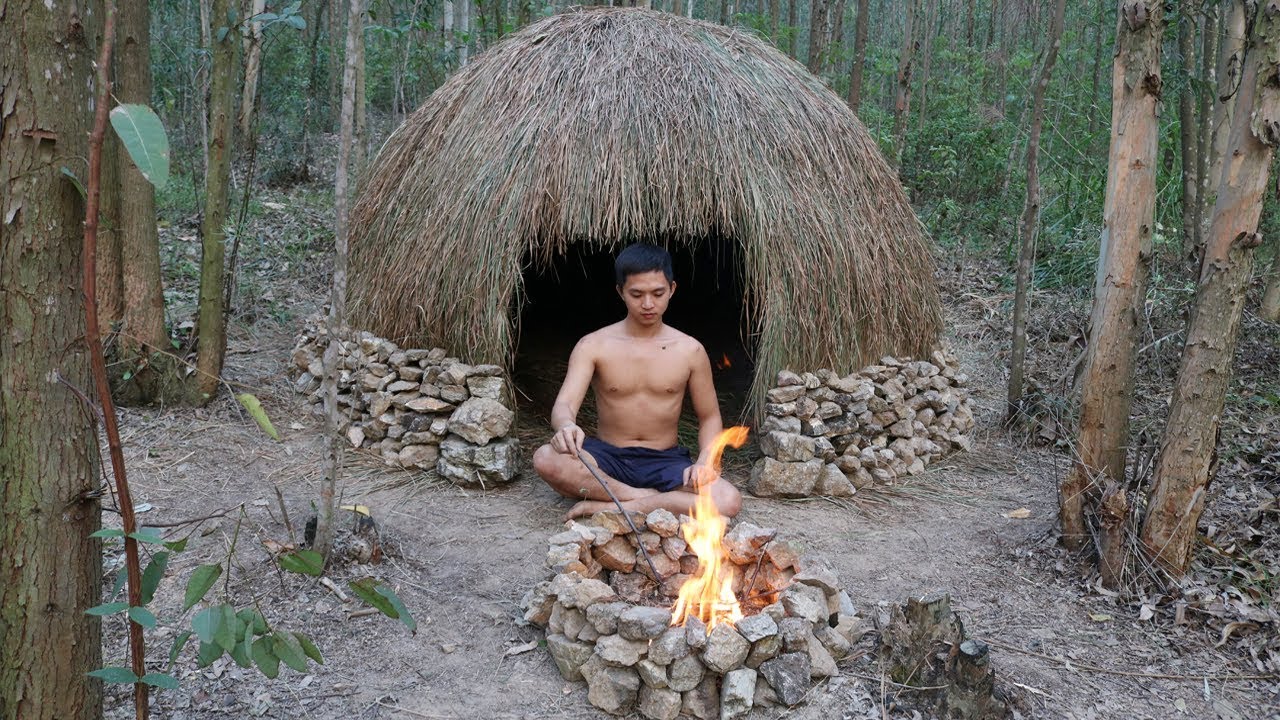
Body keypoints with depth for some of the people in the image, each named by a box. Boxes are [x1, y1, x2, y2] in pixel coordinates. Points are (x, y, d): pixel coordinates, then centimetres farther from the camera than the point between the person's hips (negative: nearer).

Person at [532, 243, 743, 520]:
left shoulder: (690, 351, 0)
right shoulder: (592, 346, -4)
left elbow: (710, 417, 8)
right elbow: (563, 405, -17)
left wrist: (704, 461, -13)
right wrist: (566, 426, -42)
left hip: (665, 461, 1)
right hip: (606, 458, -1)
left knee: (728, 502, -29)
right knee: (546, 458, -33)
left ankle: (608, 508, -22)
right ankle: (649, 499, -20)